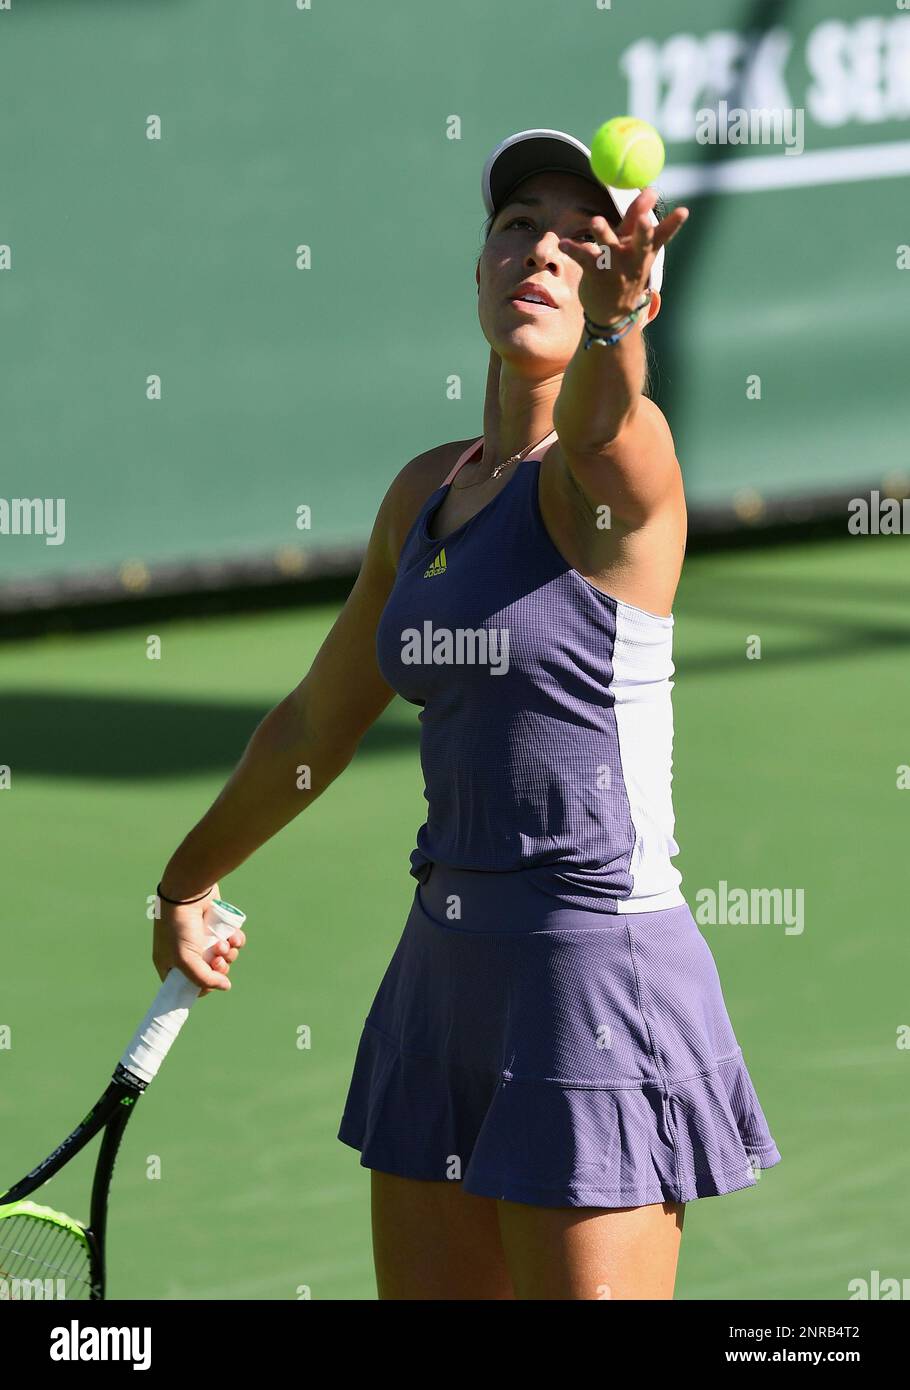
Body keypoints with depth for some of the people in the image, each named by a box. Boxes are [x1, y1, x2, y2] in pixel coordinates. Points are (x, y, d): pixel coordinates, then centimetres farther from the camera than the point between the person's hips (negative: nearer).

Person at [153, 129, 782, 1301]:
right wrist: (189, 880, 36)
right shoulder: (427, 493, 12)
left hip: (598, 976, -8)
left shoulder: (621, 461, -10)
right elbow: (319, 722, 26)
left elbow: (601, 421, -36)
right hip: (446, 968, 8)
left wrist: (612, 314, -58)